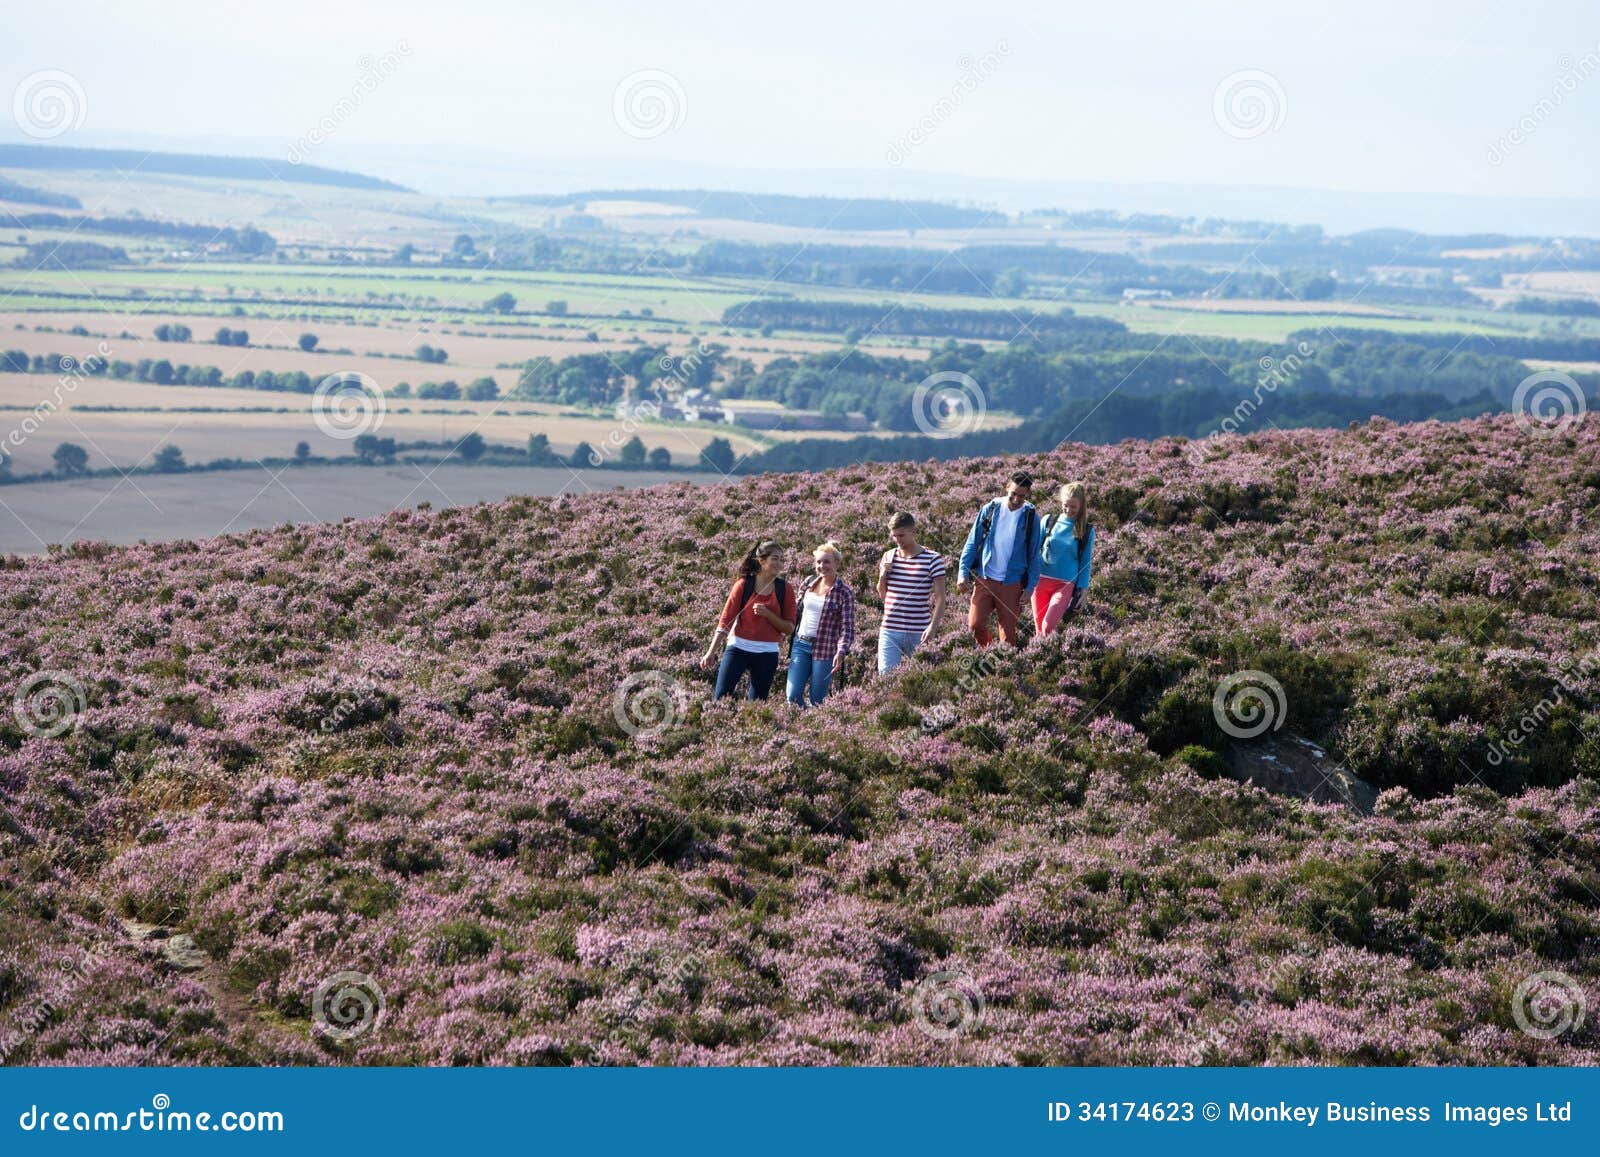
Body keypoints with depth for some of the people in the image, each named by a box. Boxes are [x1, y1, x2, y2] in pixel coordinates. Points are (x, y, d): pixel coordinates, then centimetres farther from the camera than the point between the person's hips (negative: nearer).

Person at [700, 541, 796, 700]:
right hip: (738, 648, -2)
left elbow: (789, 628, 1)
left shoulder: (784, 589, 2)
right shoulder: (744, 585, -3)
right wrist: (711, 651, -8)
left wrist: (767, 614, -15)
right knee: (720, 697, -9)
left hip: (767, 654, 2)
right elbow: (725, 621, -2)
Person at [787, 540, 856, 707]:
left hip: (825, 649, -4)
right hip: (800, 644, 4)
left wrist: (841, 652, -26)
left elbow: (847, 627, -11)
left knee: (817, 700, 2)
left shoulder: (844, 592, -8)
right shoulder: (808, 583, 6)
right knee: (793, 696, -3)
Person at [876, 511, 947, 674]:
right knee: (886, 675, -8)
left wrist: (933, 626, -16)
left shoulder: (933, 559, -3)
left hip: (918, 633, -3)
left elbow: (940, 597, -4)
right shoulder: (888, 557, 9)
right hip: (889, 631, 3)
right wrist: (882, 576, 0)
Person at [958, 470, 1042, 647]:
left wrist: (1030, 586, -1)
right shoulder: (990, 509, 0)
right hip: (983, 579, 1)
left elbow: (1034, 555, 4)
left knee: (1008, 631, 4)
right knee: (975, 625, -5)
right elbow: (972, 543, 5)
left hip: (1011, 584, -1)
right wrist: (963, 573, -3)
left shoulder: (1031, 517, -1)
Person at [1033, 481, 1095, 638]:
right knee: (1039, 627, 5)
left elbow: (1085, 563, 5)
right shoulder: (1049, 521, 4)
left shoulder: (1086, 531, 1)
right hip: (1041, 579, 2)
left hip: (1065, 584, -2)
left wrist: (1083, 590, 0)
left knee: (1048, 626, -18)